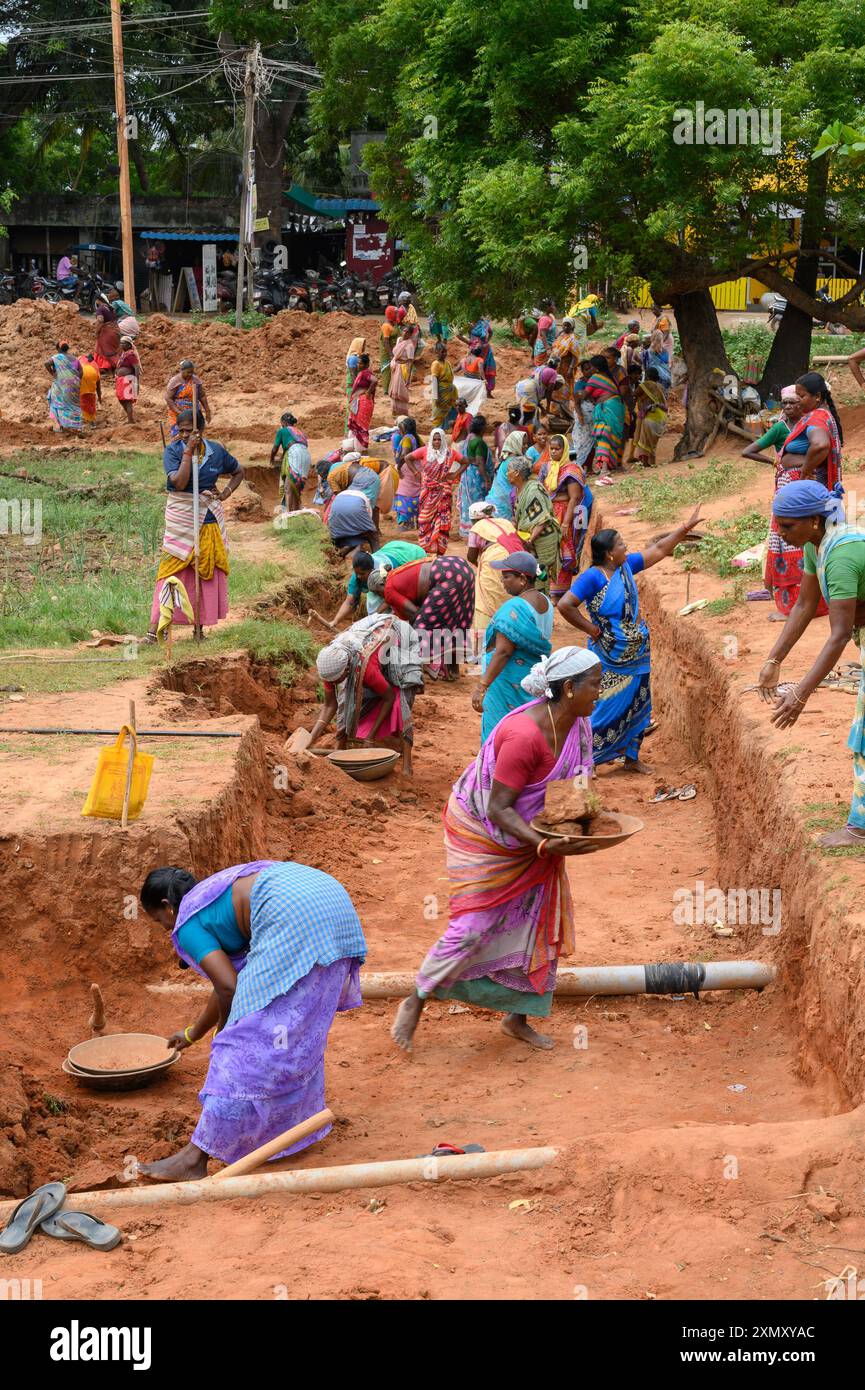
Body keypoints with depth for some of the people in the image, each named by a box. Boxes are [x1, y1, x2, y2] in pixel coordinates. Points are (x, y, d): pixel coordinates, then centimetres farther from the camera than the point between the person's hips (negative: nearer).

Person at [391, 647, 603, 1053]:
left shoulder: (577, 723, -9)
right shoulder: (525, 735, -34)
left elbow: (574, 780, 7)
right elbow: (498, 809, -30)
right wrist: (543, 845, -41)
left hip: (535, 831, 8)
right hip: (484, 833, -8)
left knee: (544, 922, 7)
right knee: (473, 927, -5)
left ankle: (518, 1017, 23)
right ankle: (415, 1004, 17)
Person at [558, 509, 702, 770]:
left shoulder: (626, 565, 3)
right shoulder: (592, 577, -20)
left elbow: (659, 550, 13)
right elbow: (565, 605, -28)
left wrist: (686, 527, 10)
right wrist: (592, 629, -19)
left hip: (636, 657, 8)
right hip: (610, 660, -8)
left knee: (637, 708, 16)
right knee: (607, 709, -2)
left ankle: (631, 757, 30)